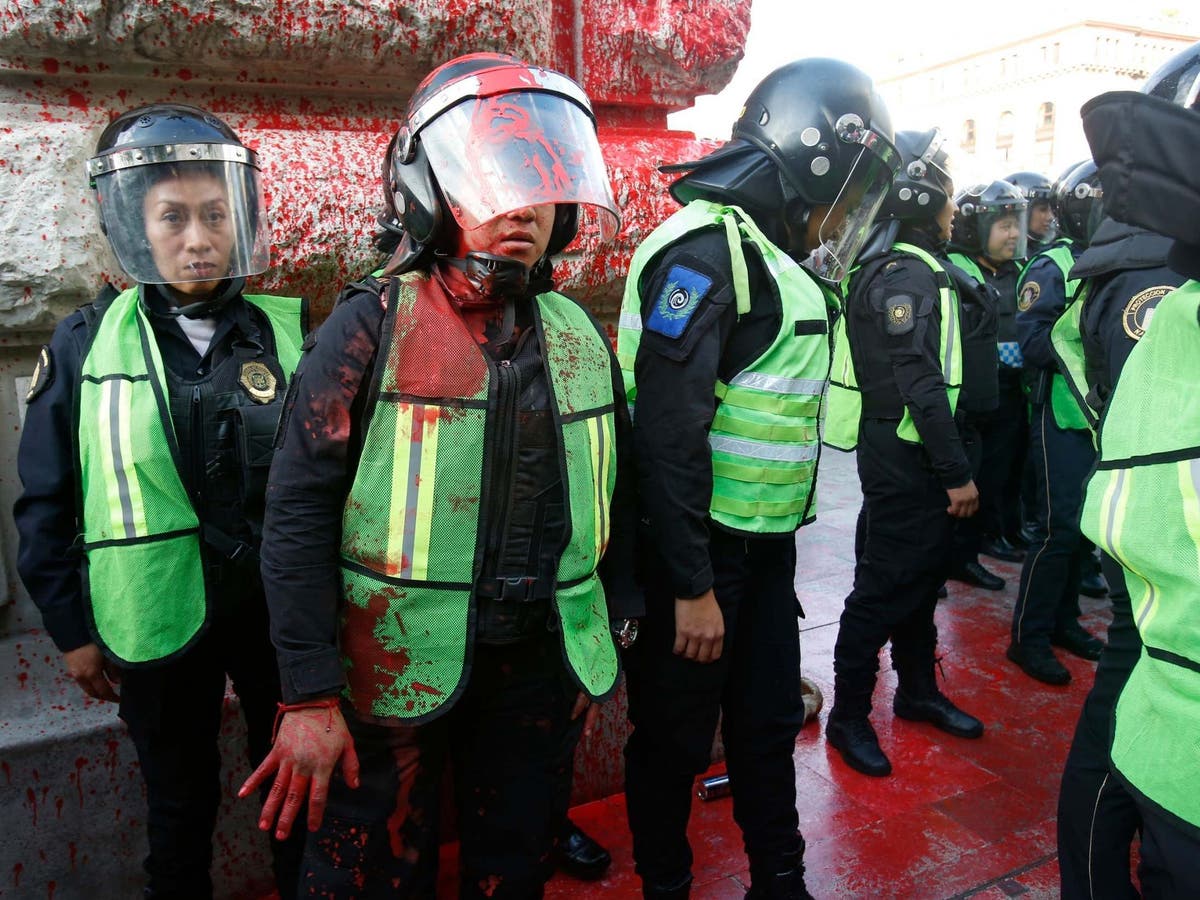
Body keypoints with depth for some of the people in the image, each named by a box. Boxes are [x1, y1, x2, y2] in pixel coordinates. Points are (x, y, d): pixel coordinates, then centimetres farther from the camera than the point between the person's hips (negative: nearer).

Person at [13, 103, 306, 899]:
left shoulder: (292, 333, -4)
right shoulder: (86, 345, -4)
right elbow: (47, 504, 2)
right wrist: (72, 629, 3)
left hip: (280, 613, 1)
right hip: (157, 620, 0)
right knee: (180, 803, 19)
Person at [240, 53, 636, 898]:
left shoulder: (580, 336, 4)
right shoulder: (373, 327, -10)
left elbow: (613, 501, 11)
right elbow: (299, 515, -12)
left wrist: (603, 641, 13)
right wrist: (309, 698, -13)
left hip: (537, 670, 4)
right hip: (395, 674, -3)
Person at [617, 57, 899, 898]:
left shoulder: (779, 255, 13)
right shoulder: (706, 249, -17)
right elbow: (668, 431, -23)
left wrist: (777, 543, 17)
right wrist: (691, 584, -21)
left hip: (765, 544, 9)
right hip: (698, 547, -9)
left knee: (771, 719, 19)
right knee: (675, 734, 10)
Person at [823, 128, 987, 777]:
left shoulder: (917, 268, 16)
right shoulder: (904, 274, -17)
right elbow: (920, 384, -23)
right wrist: (957, 473, -20)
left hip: (912, 455, 10)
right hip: (902, 458, -10)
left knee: (921, 574, 19)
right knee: (886, 585, -1)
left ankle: (918, 691, 35)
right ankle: (848, 717, 12)